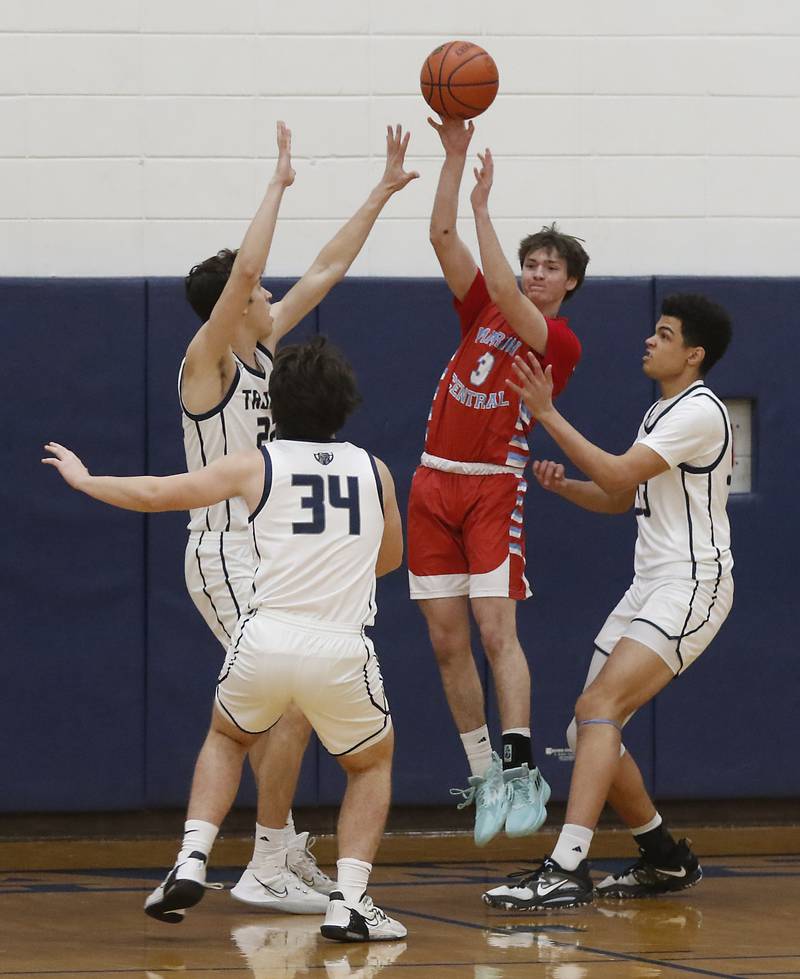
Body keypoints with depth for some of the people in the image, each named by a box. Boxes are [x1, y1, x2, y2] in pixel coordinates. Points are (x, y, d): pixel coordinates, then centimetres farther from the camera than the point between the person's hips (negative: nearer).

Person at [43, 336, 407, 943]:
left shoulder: (257, 466, 7)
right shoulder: (374, 471, 13)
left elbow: (154, 495, 12)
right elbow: (391, 557, 30)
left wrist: (83, 479, 29)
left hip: (266, 638, 0)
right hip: (341, 649, 0)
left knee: (227, 738, 31)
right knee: (372, 763, 25)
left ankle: (191, 864, 14)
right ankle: (349, 902, 7)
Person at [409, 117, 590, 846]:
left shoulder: (561, 342, -5)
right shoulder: (483, 312, 12)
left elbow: (504, 294, -21)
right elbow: (443, 237, 5)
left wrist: (484, 204, -17)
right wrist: (455, 157, -4)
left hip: (494, 488, -6)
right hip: (436, 484, 6)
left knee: (496, 630, -17)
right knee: (447, 642, 3)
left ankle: (520, 770, -22)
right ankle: (484, 777, 8)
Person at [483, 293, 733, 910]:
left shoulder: (699, 411, -12)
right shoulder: (661, 413, 19)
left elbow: (618, 475, -21)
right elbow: (620, 498, 26)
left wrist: (546, 413, -18)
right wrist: (563, 485, 6)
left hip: (692, 586, -10)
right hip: (649, 586, 10)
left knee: (600, 707, -24)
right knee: (592, 726, 7)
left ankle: (566, 870, -32)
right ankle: (667, 861, 21)